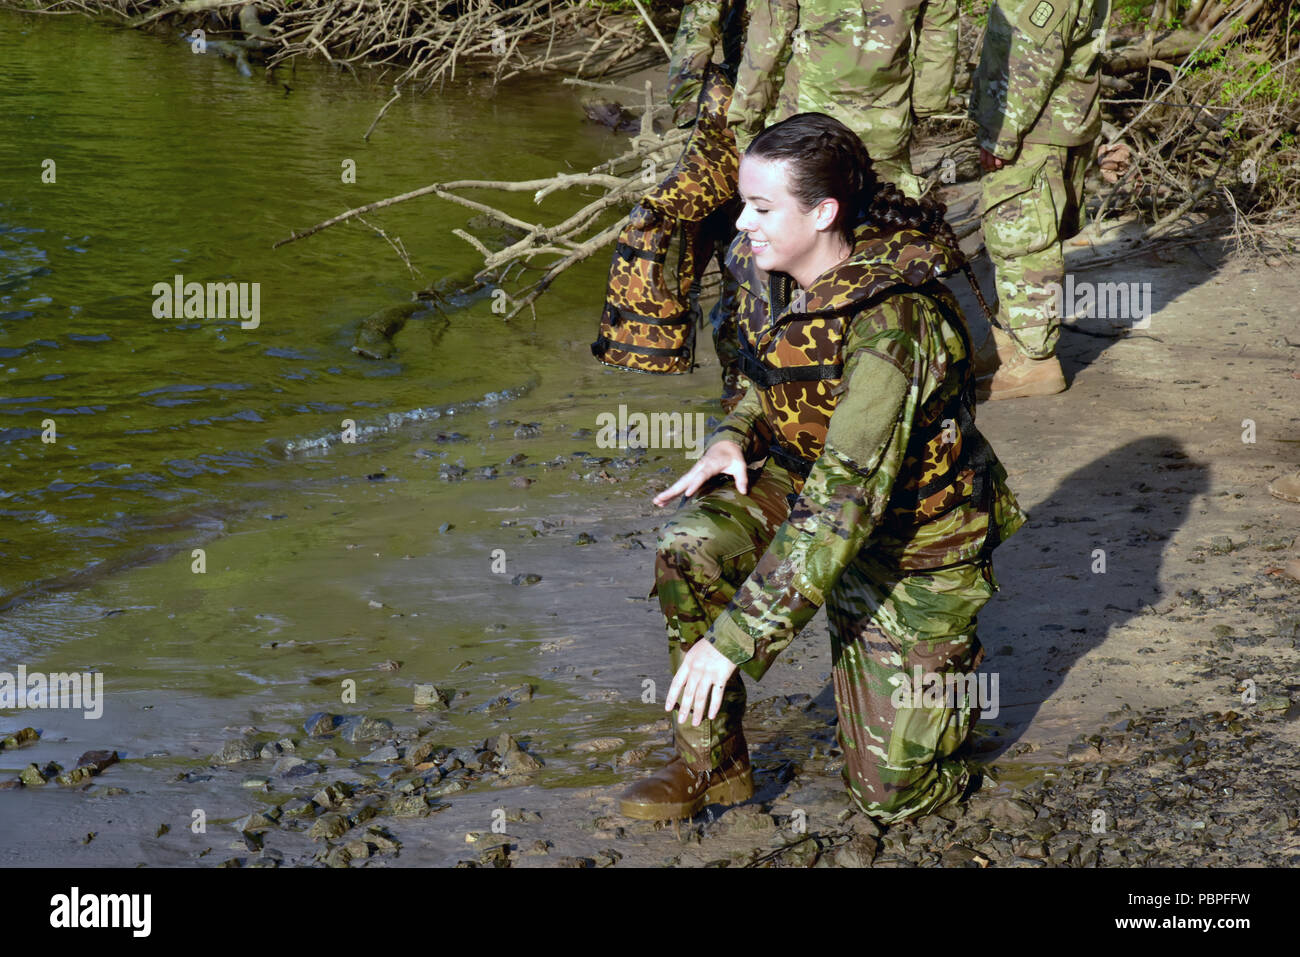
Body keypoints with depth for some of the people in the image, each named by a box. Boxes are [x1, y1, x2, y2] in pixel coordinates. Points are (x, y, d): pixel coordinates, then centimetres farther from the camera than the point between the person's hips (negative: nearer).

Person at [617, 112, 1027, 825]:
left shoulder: (893, 322, -35)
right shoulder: (762, 269, -11)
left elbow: (845, 502, -40)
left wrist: (735, 637, -42)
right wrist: (735, 436, -13)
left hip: (913, 537, -6)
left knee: (891, 795, 1)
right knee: (693, 541, -29)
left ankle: (949, 657, 31)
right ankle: (711, 764, -12)